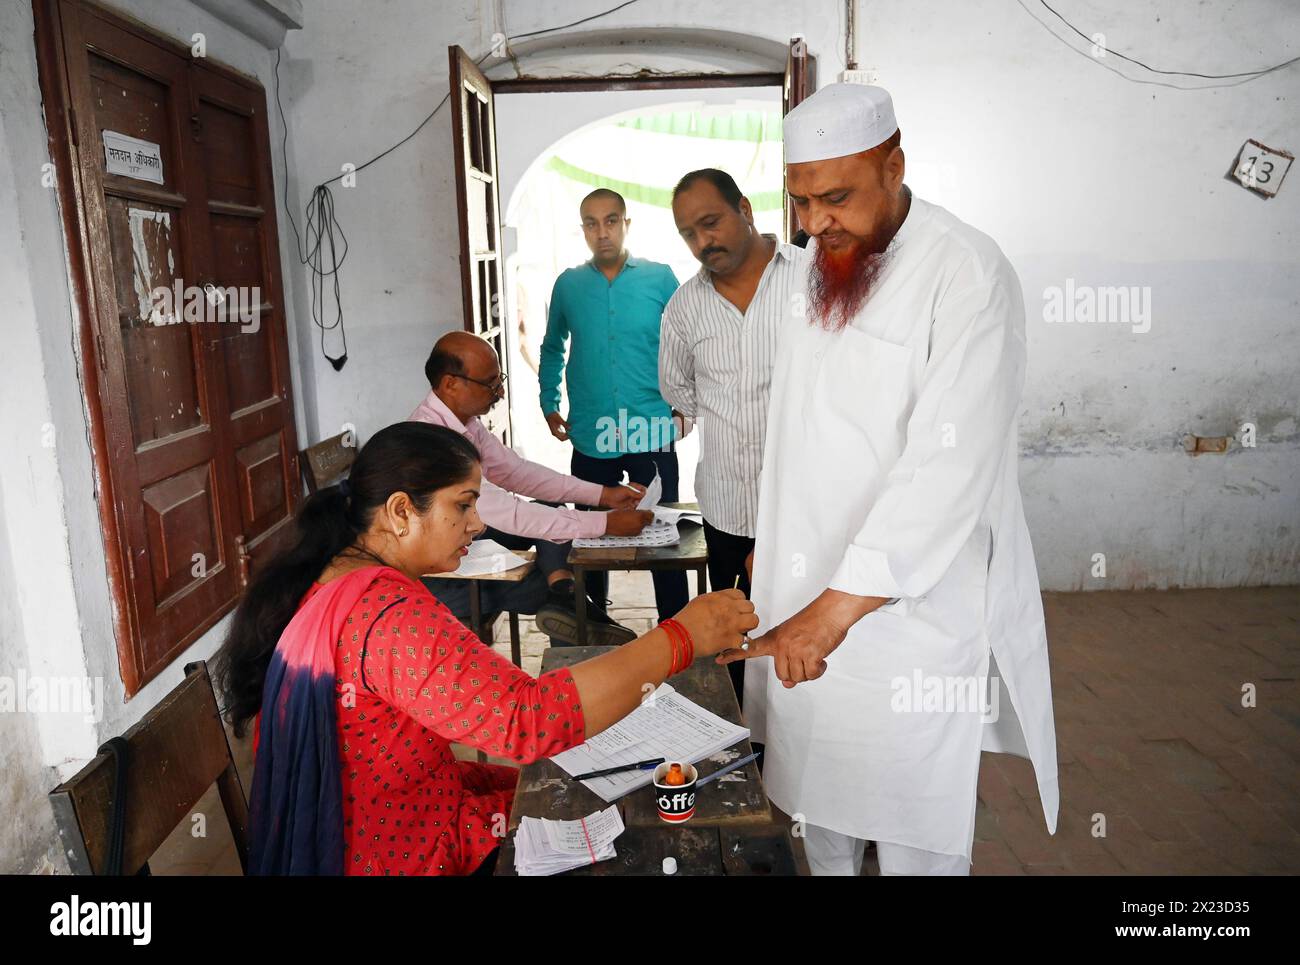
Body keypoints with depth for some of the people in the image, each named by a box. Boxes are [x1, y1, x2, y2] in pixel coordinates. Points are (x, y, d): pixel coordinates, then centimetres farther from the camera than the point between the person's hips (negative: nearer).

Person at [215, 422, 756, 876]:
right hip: (397, 856, -8)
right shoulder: (390, 615, -30)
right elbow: (532, 718, -40)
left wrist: (456, 773, 3)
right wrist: (681, 638, -34)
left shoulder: (313, 586, 1)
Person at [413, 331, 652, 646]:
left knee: (553, 509, -2)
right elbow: (506, 514, -32)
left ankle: (564, 598, -16)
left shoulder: (465, 421, -1)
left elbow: (516, 470, 5)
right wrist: (606, 523, -30)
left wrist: (603, 494, -3)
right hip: (437, 577, -8)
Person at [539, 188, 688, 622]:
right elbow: (553, 348, 18)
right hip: (590, 439, 2)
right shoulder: (568, 285, 5)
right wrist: (549, 405, 12)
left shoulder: (660, 278, -1)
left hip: (652, 435, -2)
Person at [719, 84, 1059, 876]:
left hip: (913, 609, -6)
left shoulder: (967, 273, -16)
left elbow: (951, 464, -25)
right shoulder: (818, 268, 8)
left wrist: (839, 605, -29)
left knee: (915, 836, 7)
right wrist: (768, 537, 18)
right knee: (816, 792, 21)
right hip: (806, 603, 7)